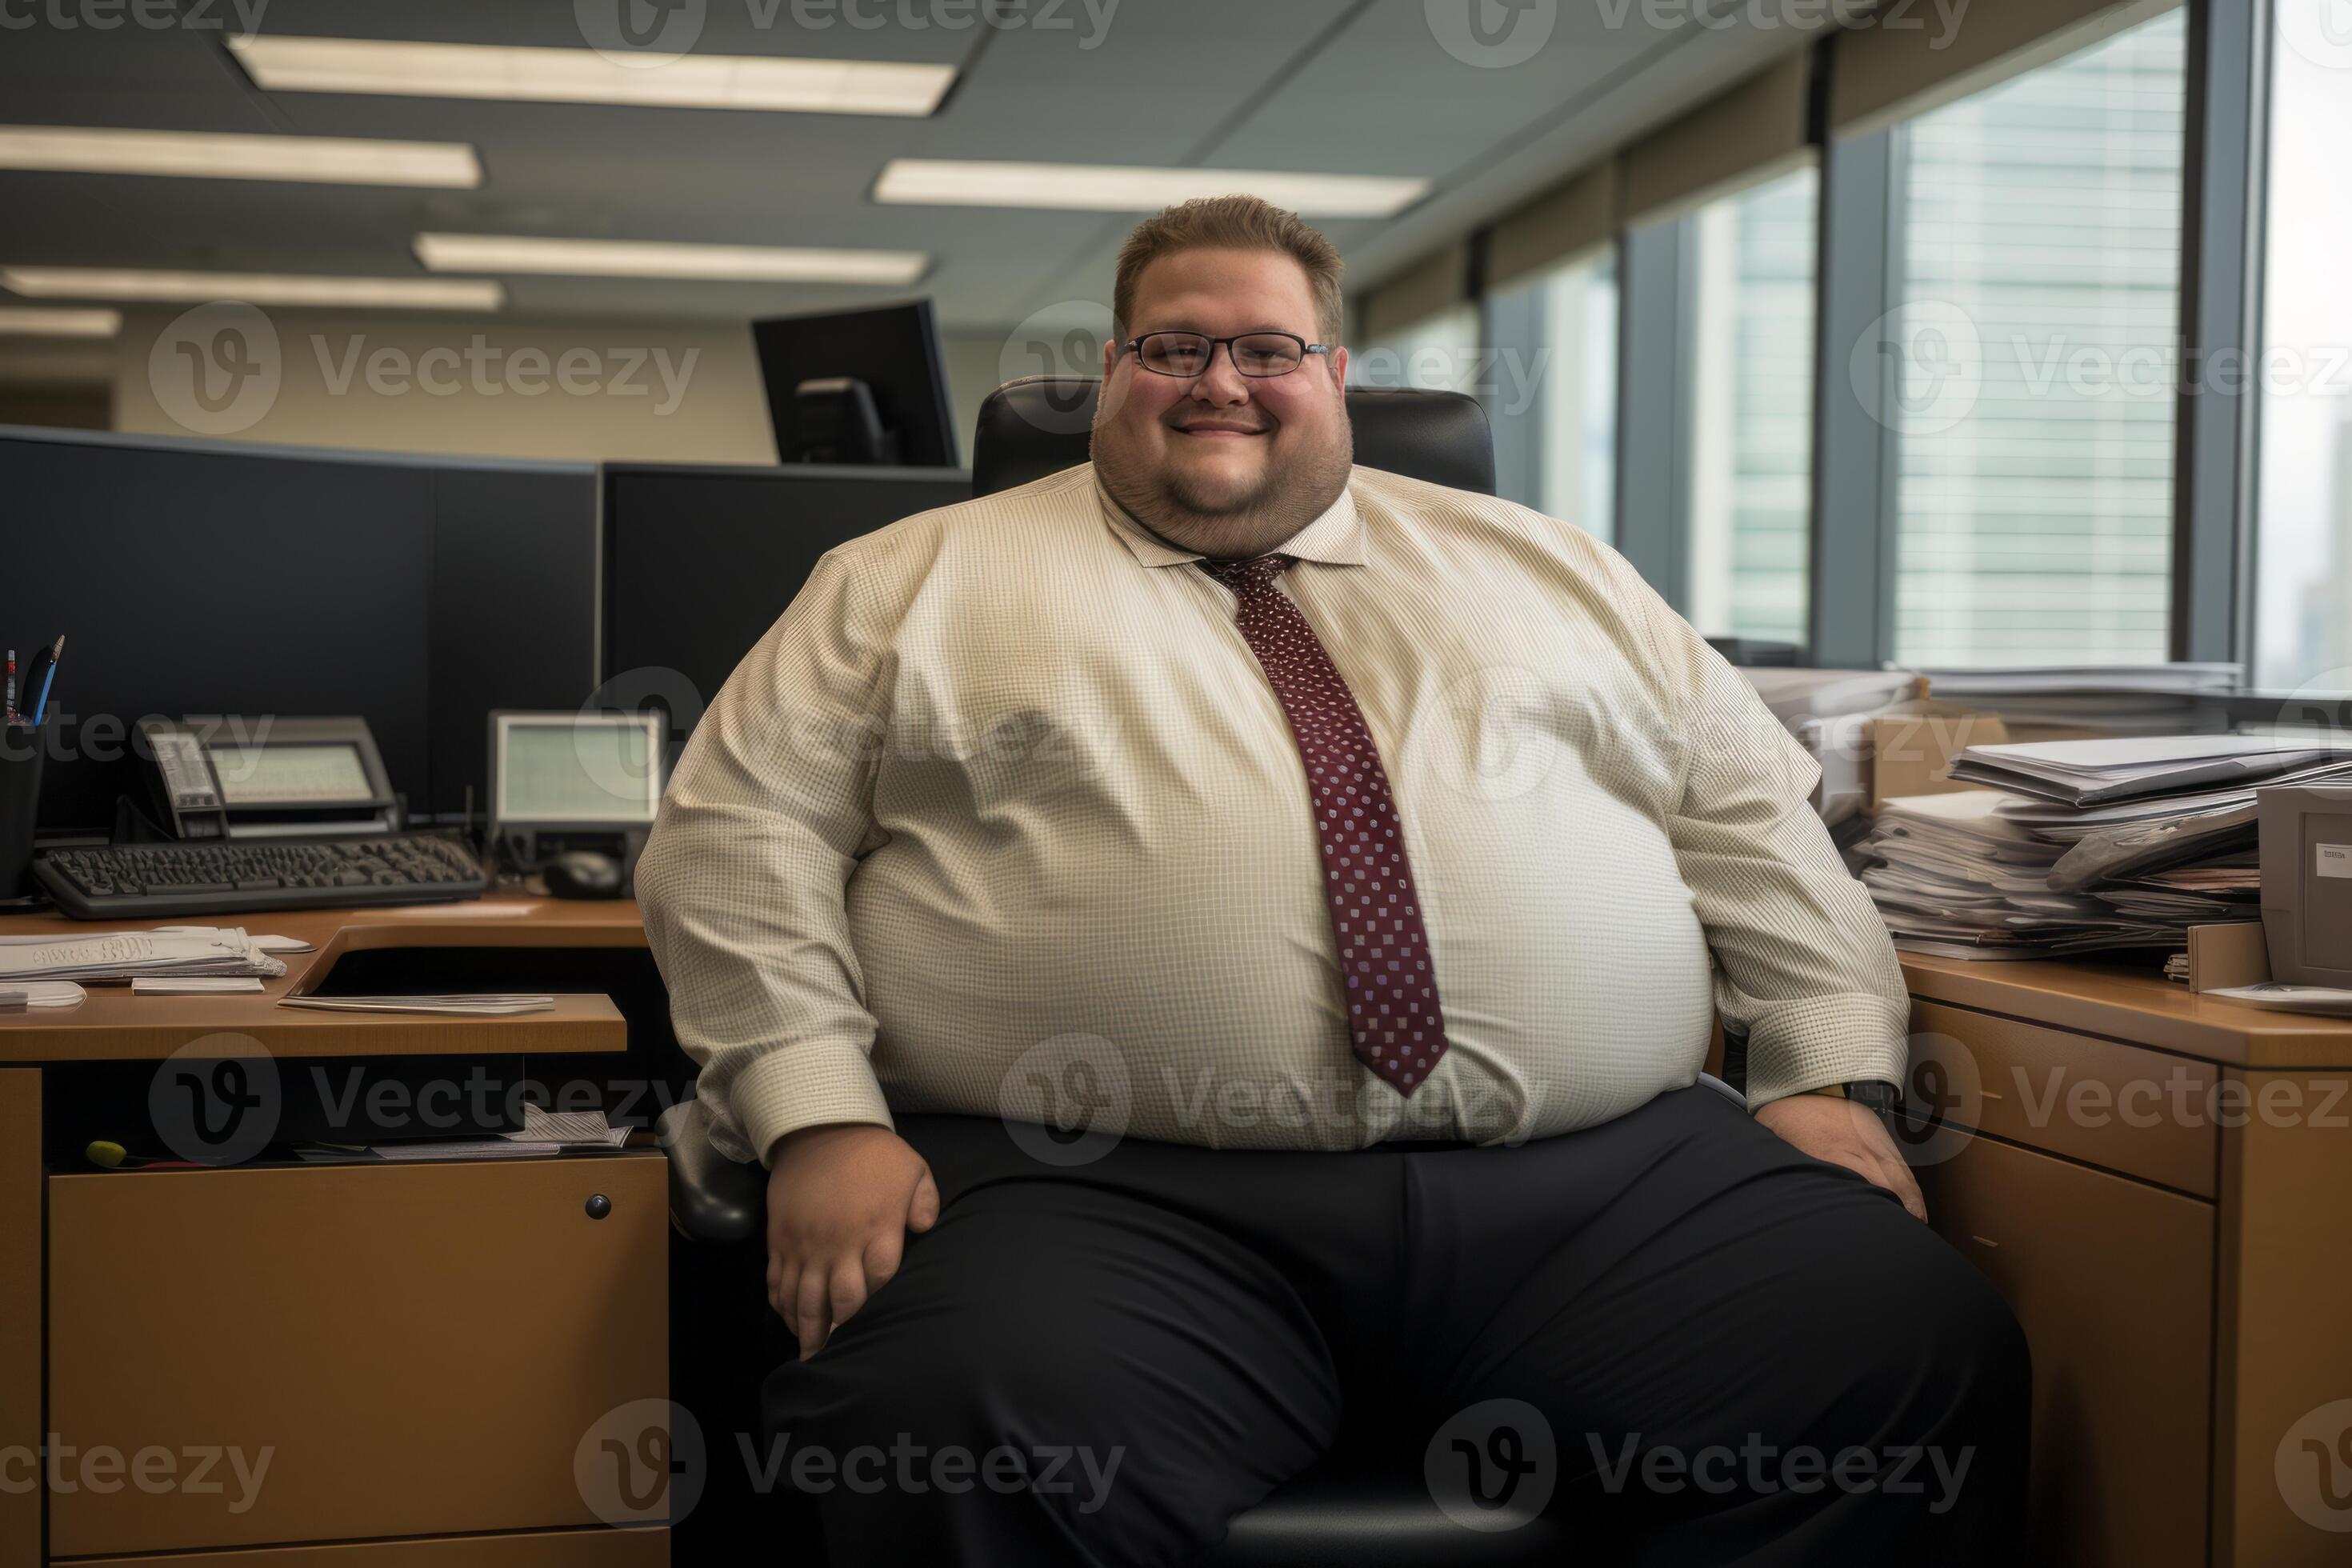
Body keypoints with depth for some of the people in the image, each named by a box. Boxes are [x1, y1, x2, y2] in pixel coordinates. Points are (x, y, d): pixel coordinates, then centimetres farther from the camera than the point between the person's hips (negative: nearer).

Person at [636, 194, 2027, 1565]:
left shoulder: (1536, 565, 24)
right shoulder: (928, 578, 17)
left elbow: (1746, 803, 22)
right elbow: (742, 827, 8)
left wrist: (1830, 1073, 8)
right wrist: (819, 1118, -7)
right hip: (1108, 1198, -3)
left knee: (1929, 1353, -19)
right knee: (976, 1448, -35)